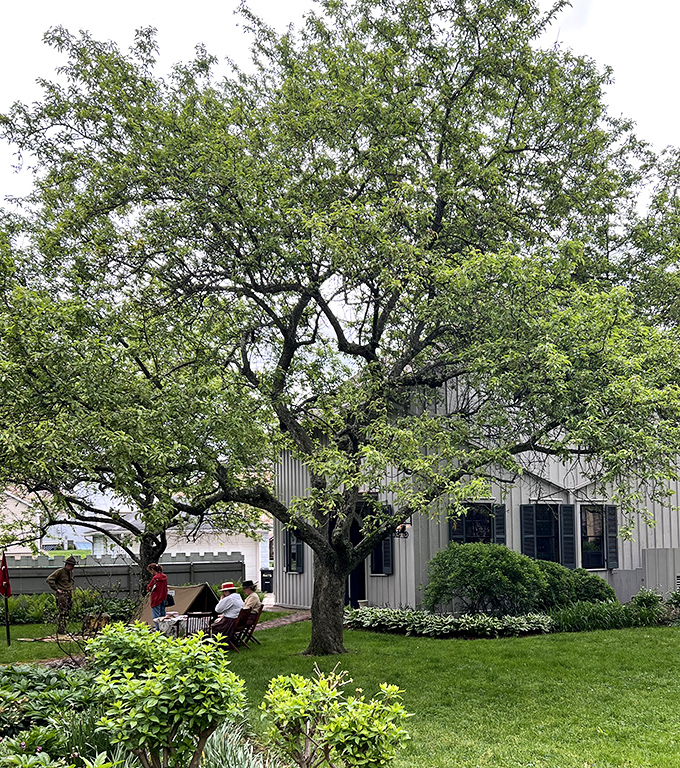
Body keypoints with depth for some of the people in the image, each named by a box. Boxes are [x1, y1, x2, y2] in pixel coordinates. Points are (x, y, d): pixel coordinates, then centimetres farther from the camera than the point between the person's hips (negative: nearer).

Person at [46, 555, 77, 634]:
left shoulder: (71, 572, 13)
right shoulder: (60, 571, -10)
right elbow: (49, 579, -14)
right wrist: (56, 589, -13)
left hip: (70, 595, 8)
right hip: (62, 595, -8)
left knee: (67, 613, 8)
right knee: (61, 613, -11)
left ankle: (64, 629, 13)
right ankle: (60, 630, -10)